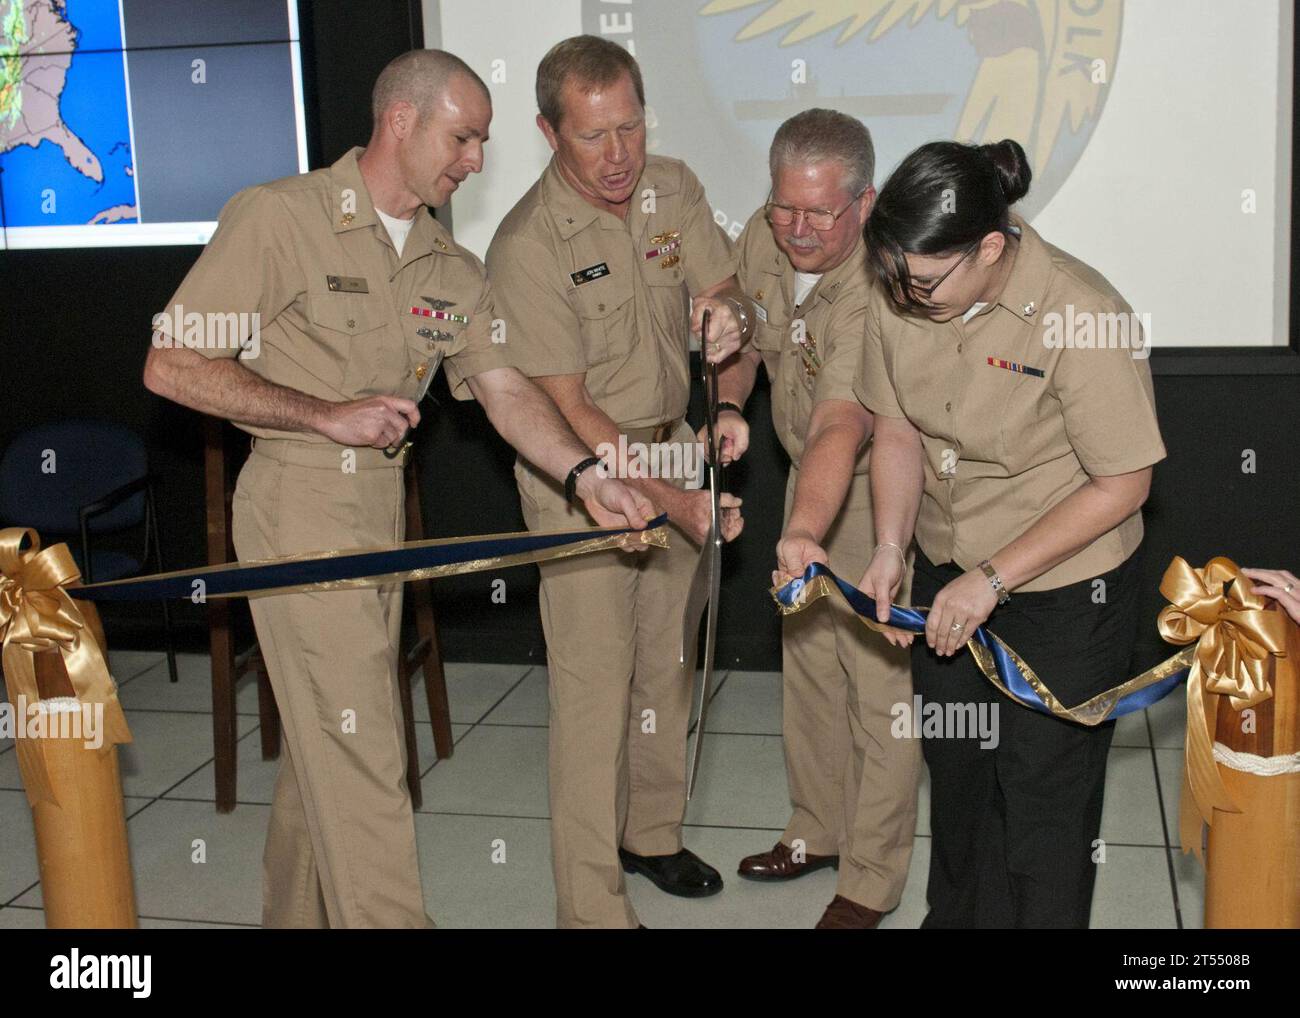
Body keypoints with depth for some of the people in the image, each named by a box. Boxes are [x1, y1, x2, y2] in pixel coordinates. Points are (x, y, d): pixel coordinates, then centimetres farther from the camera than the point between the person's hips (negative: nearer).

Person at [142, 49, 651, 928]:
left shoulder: (451, 268, 11)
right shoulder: (278, 216, -10)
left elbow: (505, 387, 2)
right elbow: (172, 366, -12)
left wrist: (585, 475, -15)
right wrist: (327, 415, -17)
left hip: (384, 506, 7)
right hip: (299, 503, -7)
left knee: (326, 740, 16)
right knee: (358, 747, -6)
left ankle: (297, 915, 32)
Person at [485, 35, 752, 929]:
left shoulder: (673, 187, -1)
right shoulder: (529, 245, -21)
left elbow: (728, 294, 5)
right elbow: (569, 410, -20)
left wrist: (728, 314, -21)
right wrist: (677, 502, -24)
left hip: (671, 454, 6)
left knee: (669, 661, 16)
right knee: (596, 682, -5)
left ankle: (651, 833, 35)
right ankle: (593, 903, 6)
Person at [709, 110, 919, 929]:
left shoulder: (874, 290, -33)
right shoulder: (763, 240, -9)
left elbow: (842, 425, -48)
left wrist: (803, 535, -62)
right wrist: (729, 407, -6)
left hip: (883, 490, -7)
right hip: (810, 479, 8)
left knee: (882, 680, -1)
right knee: (807, 660, 17)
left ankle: (871, 881, 15)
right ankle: (819, 830, 36)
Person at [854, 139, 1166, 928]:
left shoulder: (1082, 315, -28)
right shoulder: (903, 300, -11)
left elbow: (1122, 485, -21)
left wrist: (992, 579, -22)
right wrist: (891, 550, -11)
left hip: (1065, 596, -6)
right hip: (948, 575, 6)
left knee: (1043, 797, 8)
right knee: (956, 772, 23)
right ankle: (959, 914, 47)